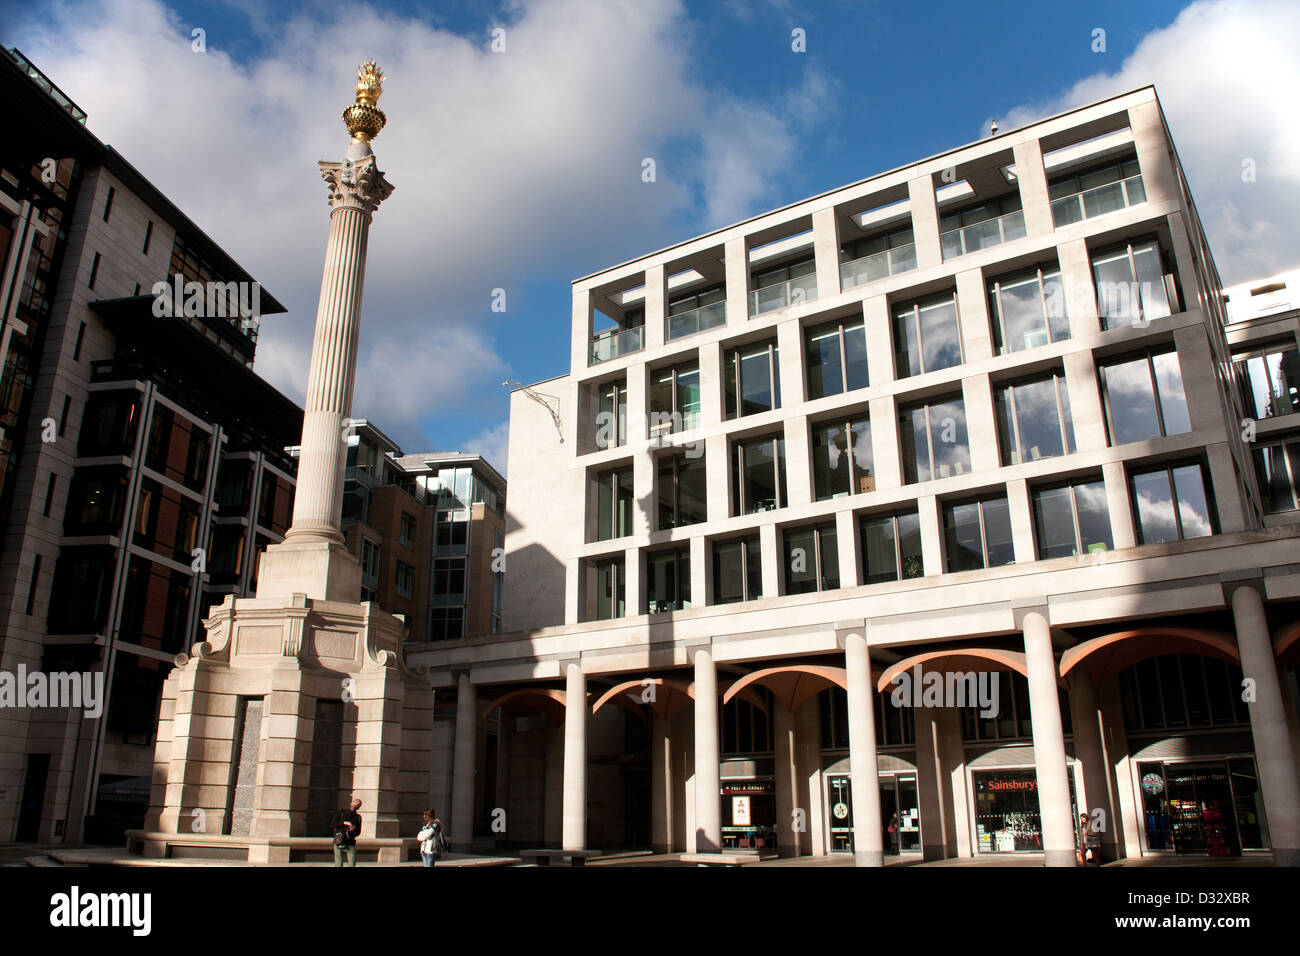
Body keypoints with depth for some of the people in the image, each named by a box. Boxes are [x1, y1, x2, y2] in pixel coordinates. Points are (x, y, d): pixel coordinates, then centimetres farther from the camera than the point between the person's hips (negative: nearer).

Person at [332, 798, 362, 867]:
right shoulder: (342, 812, 11)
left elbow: (358, 833, 12)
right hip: (339, 844, -1)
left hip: (350, 845, 1)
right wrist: (344, 823, -10)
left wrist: (354, 829, -9)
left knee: (352, 864, -7)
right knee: (338, 864, -5)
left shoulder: (358, 817, 15)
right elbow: (333, 824, 2)